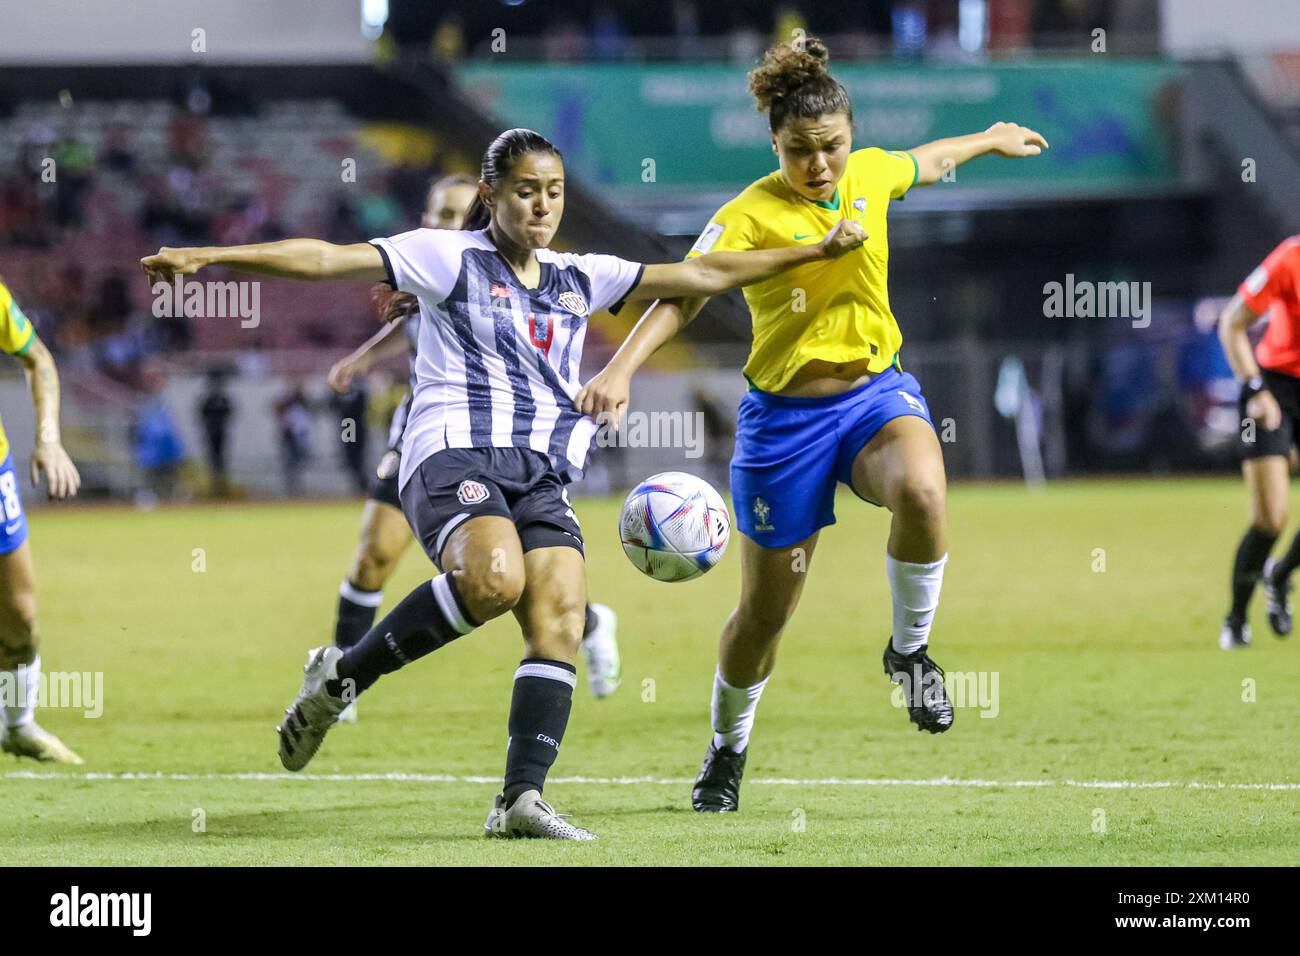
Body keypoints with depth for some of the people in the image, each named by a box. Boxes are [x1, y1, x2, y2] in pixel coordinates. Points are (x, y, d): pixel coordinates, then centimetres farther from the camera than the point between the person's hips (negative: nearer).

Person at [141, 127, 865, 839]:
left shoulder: (581, 277, 21)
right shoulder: (450, 257, 6)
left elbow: (703, 275, 25)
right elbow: (325, 260, -2)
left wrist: (816, 252, 23)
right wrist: (206, 257, -9)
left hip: (544, 475, 6)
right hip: (456, 453, -6)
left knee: (562, 617, -16)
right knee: (493, 579, -33)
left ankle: (522, 798, -19)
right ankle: (341, 678, -16)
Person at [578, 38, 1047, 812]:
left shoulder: (871, 174, 1)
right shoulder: (751, 214, -14)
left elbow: (928, 162, 24)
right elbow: (682, 296, -24)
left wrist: (991, 139, 41)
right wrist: (622, 368, -39)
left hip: (876, 393, 3)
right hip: (785, 416, -3)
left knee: (921, 489, -34)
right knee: (766, 610, 5)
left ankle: (910, 649, -8)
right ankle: (729, 746, 34)